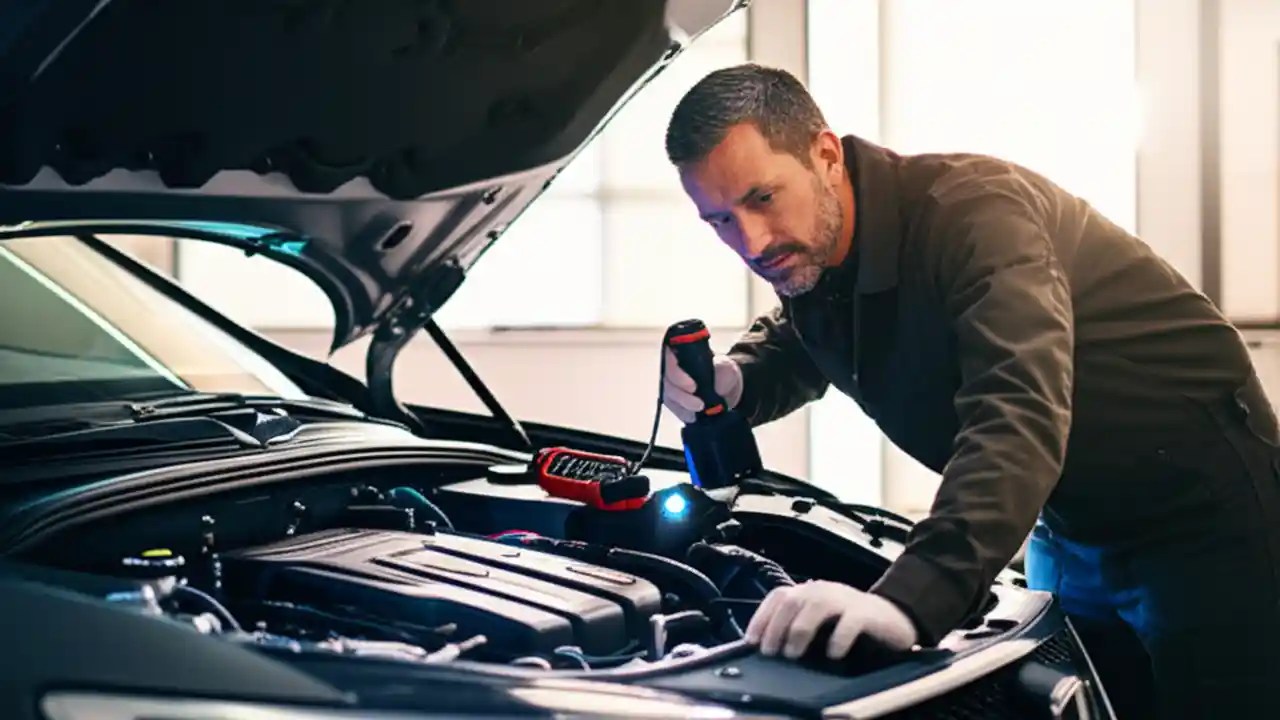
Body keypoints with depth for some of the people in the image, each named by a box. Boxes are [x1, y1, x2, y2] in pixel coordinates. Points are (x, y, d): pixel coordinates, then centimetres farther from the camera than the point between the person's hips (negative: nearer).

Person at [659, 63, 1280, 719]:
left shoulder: (971, 212, -30)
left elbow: (1020, 417, -44)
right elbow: (790, 350, 19)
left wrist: (910, 598, -57)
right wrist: (731, 384, -7)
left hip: (1200, 508, -8)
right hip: (1070, 531, 8)